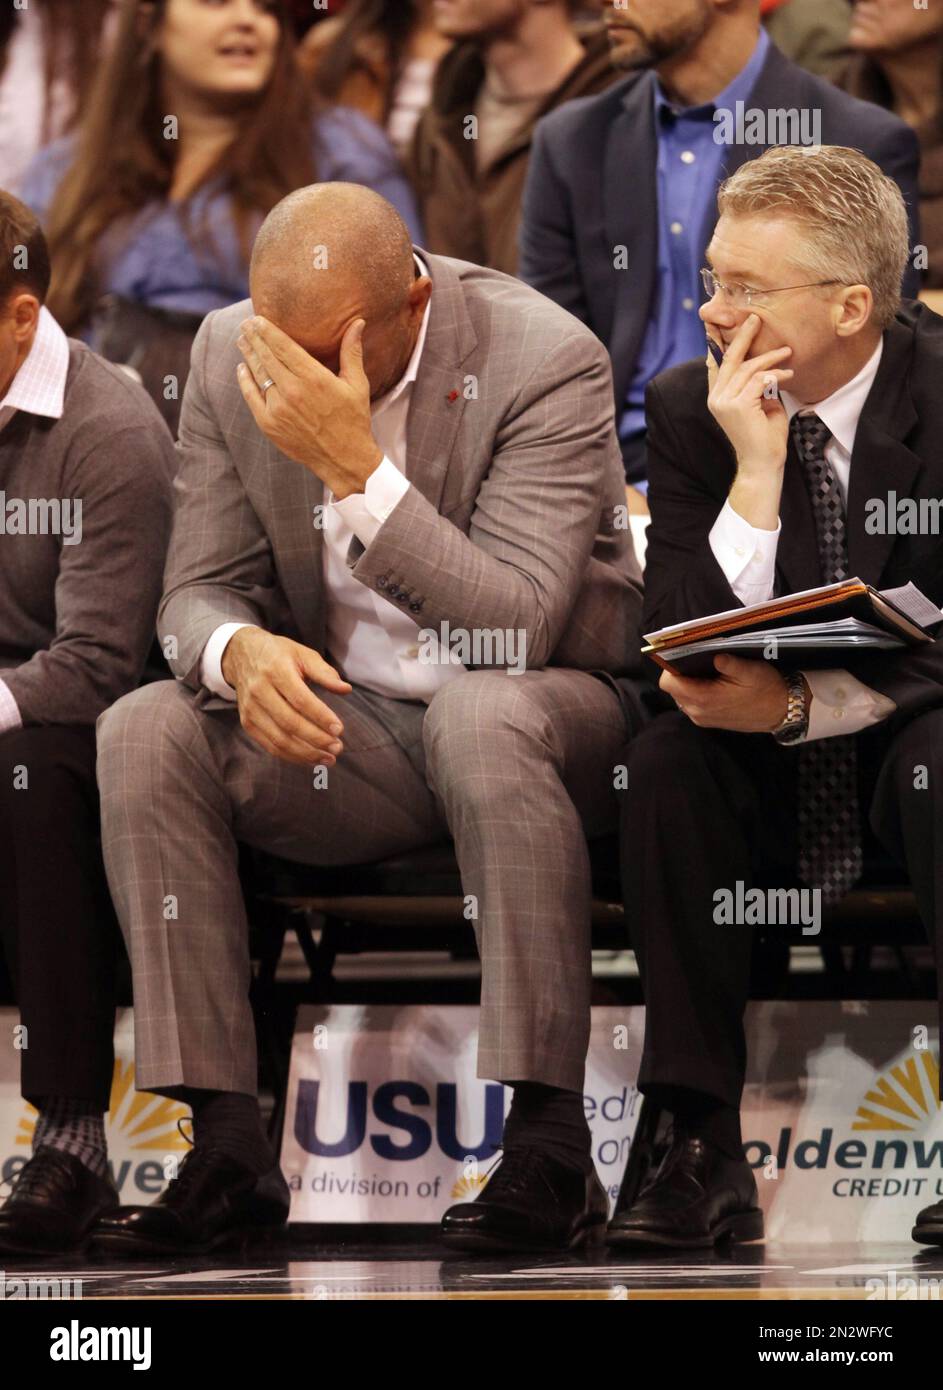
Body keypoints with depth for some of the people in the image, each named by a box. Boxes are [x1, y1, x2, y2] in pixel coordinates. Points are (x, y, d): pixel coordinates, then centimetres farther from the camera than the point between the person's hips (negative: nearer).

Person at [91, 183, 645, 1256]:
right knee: (142, 734, -21)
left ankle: (550, 1151, -35)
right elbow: (199, 590, 0)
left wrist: (355, 463, -35)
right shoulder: (231, 358, -4)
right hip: (341, 726, 5)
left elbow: (515, 631, -27)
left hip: (546, 714, -4)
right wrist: (241, 652, -26)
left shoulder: (548, 361, -19)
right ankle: (224, 1146, -20)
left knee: (482, 713, -39)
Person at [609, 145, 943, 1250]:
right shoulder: (689, 410, -5)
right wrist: (757, 470, -25)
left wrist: (801, 704, -30)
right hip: (767, 779, 3)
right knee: (665, 762, -28)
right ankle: (704, 1153, -26)